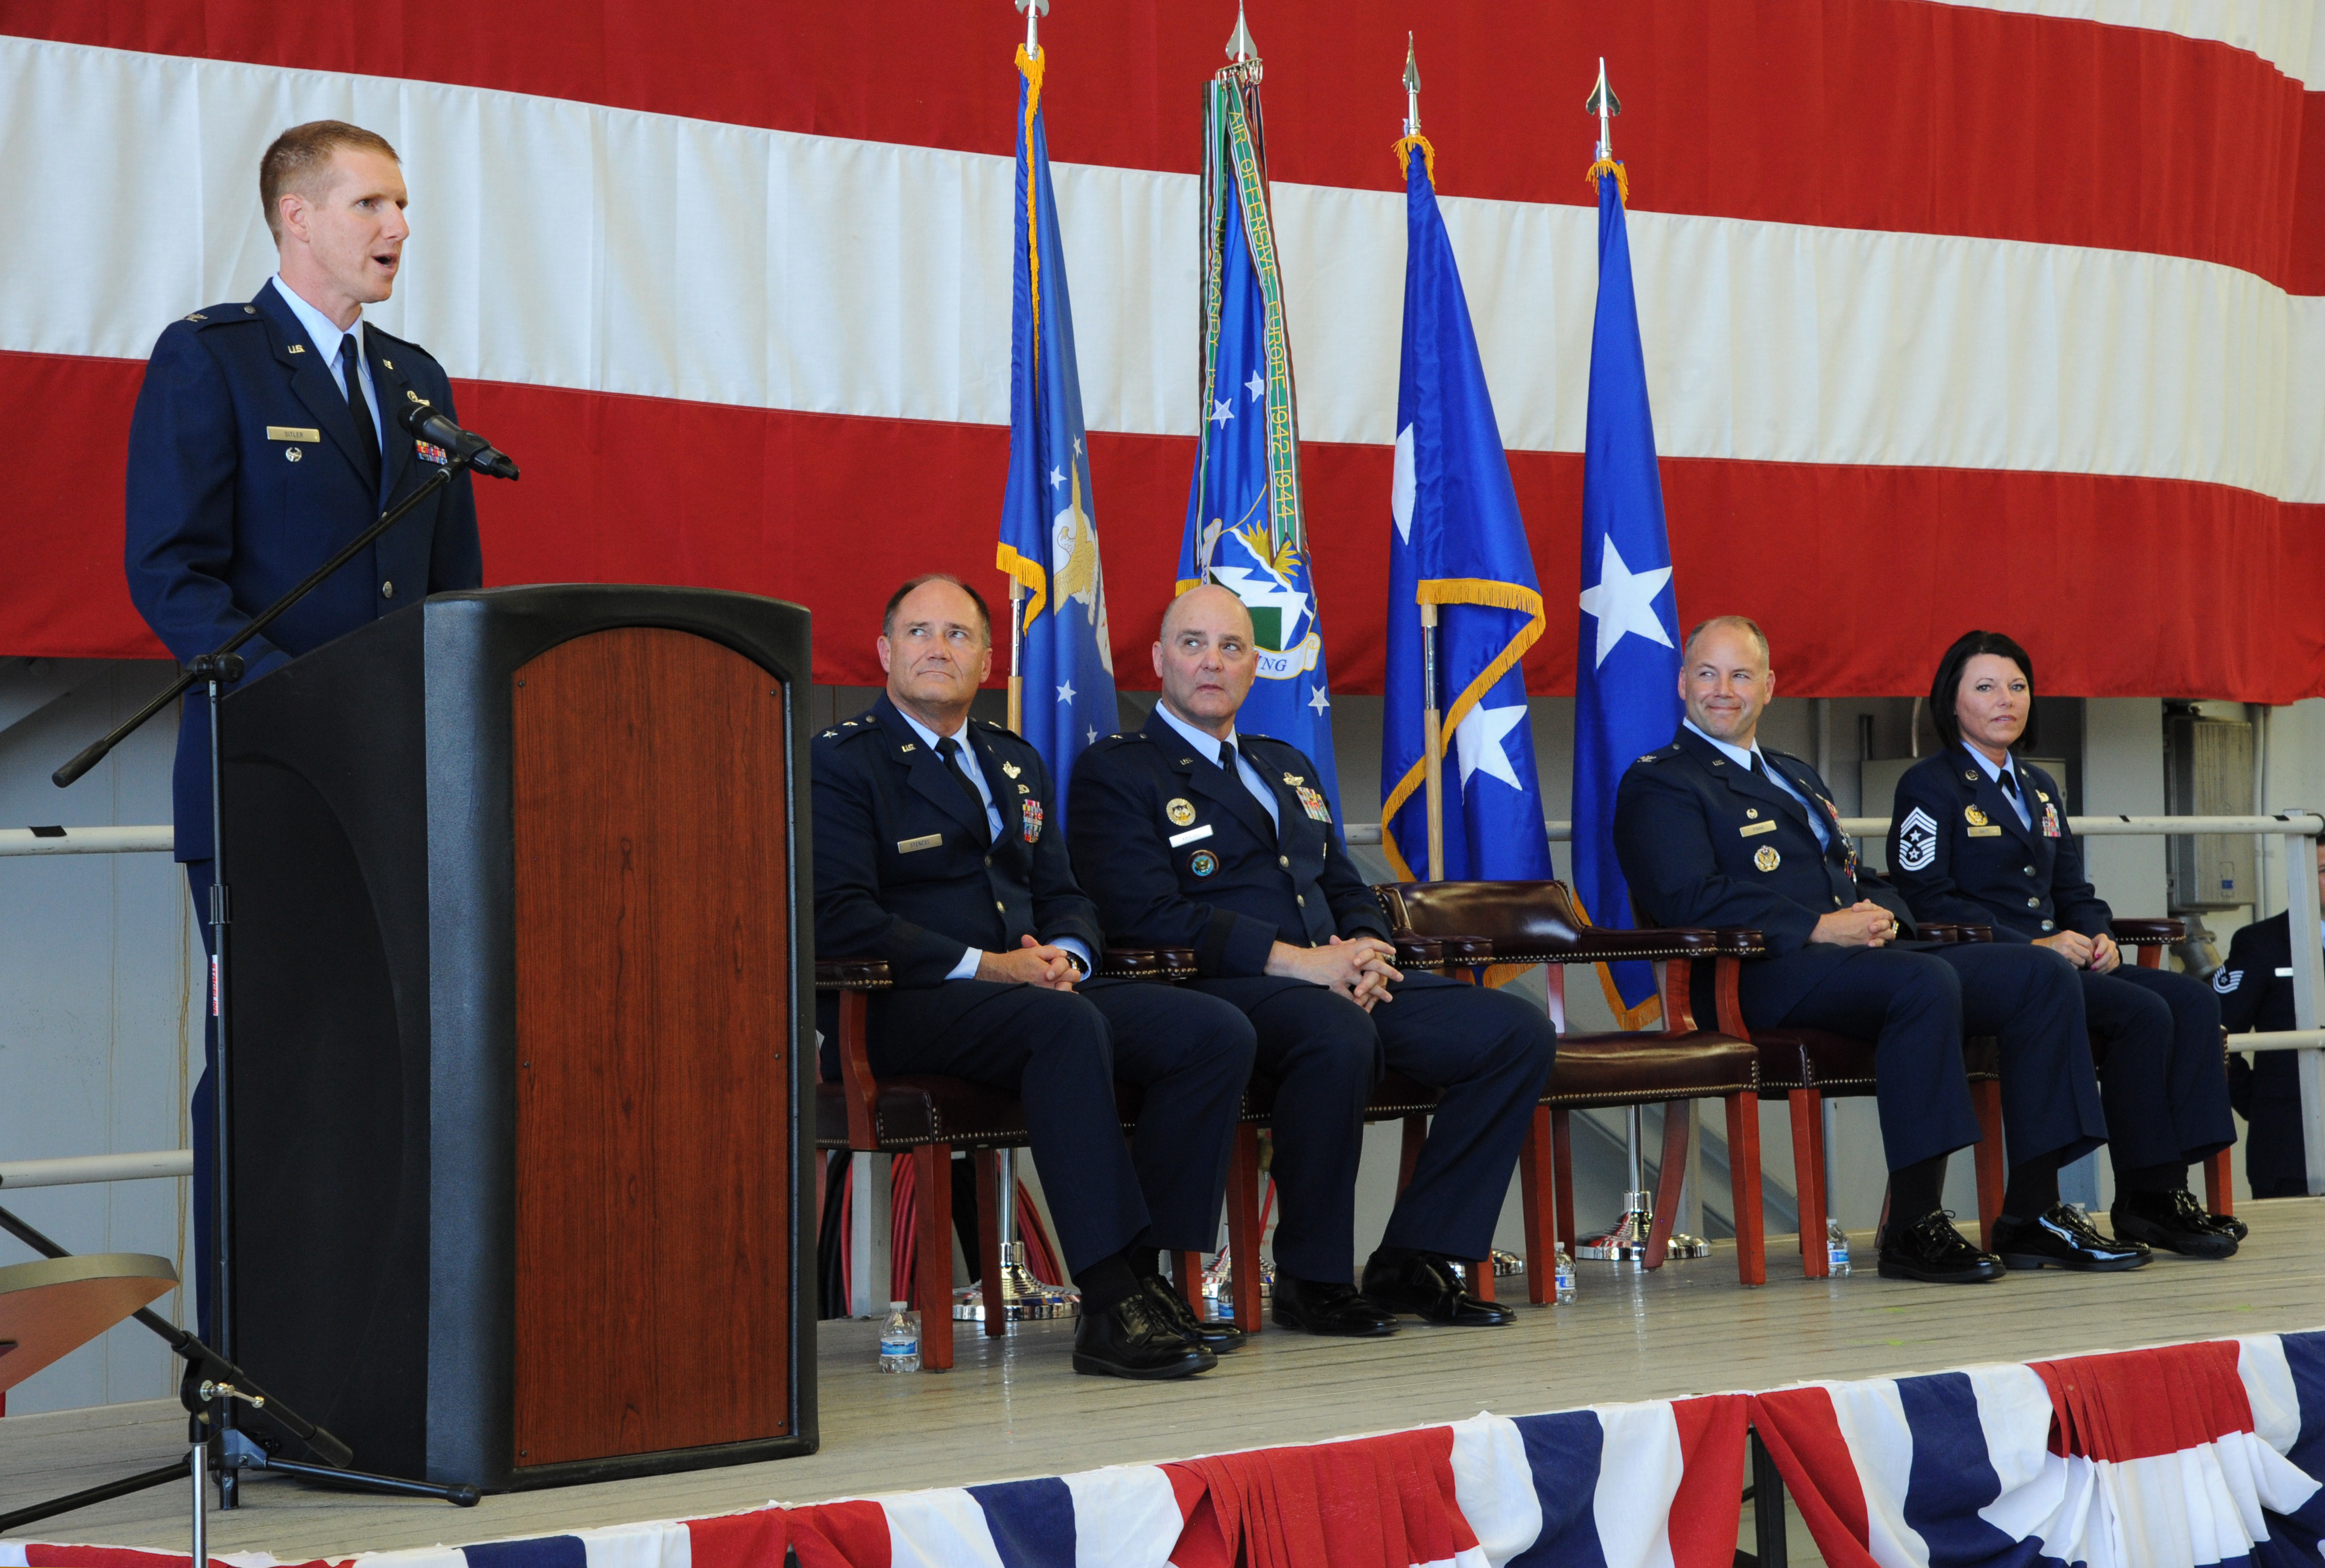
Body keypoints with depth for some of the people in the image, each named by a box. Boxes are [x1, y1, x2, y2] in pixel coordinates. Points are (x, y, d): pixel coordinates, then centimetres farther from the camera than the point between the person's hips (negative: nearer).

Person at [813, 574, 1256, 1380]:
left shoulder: (1017, 763, 23)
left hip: (1032, 985, 7)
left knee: (1219, 1033, -14)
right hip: (901, 1009, -7)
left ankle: (1142, 1279, -17)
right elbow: (840, 919, -13)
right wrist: (988, 967, -18)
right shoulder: (841, 761, -1)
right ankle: (1110, 1311, -39)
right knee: (1069, 1026, -37)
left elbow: (1064, 898, 21)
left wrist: (1064, 955, -5)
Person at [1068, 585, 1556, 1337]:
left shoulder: (1287, 767, 28)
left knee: (1520, 1033, -11)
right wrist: (1296, 961, -19)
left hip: (1343, 986, 8)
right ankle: (1311, 1279, -21)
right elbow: (1147, 916, -12)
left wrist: (1366, 955, -2)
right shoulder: (1115, 772, 2)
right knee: (1338, 1037, -40)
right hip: (1219, 991, -7)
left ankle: (1414, 1261, -7)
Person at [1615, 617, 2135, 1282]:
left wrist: (1882, 915, 2)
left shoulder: (1799, 777, 31)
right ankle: (1913, 1227, -33)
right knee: (1926, 982, -36)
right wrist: (1818, 927, -18)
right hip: (1766, 977, -9)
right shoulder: (1659, 784, 3)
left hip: (1872, 952, 9)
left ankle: (2031, 1212, -10)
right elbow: (1688, 900, -13)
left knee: (2043, 975, -8)